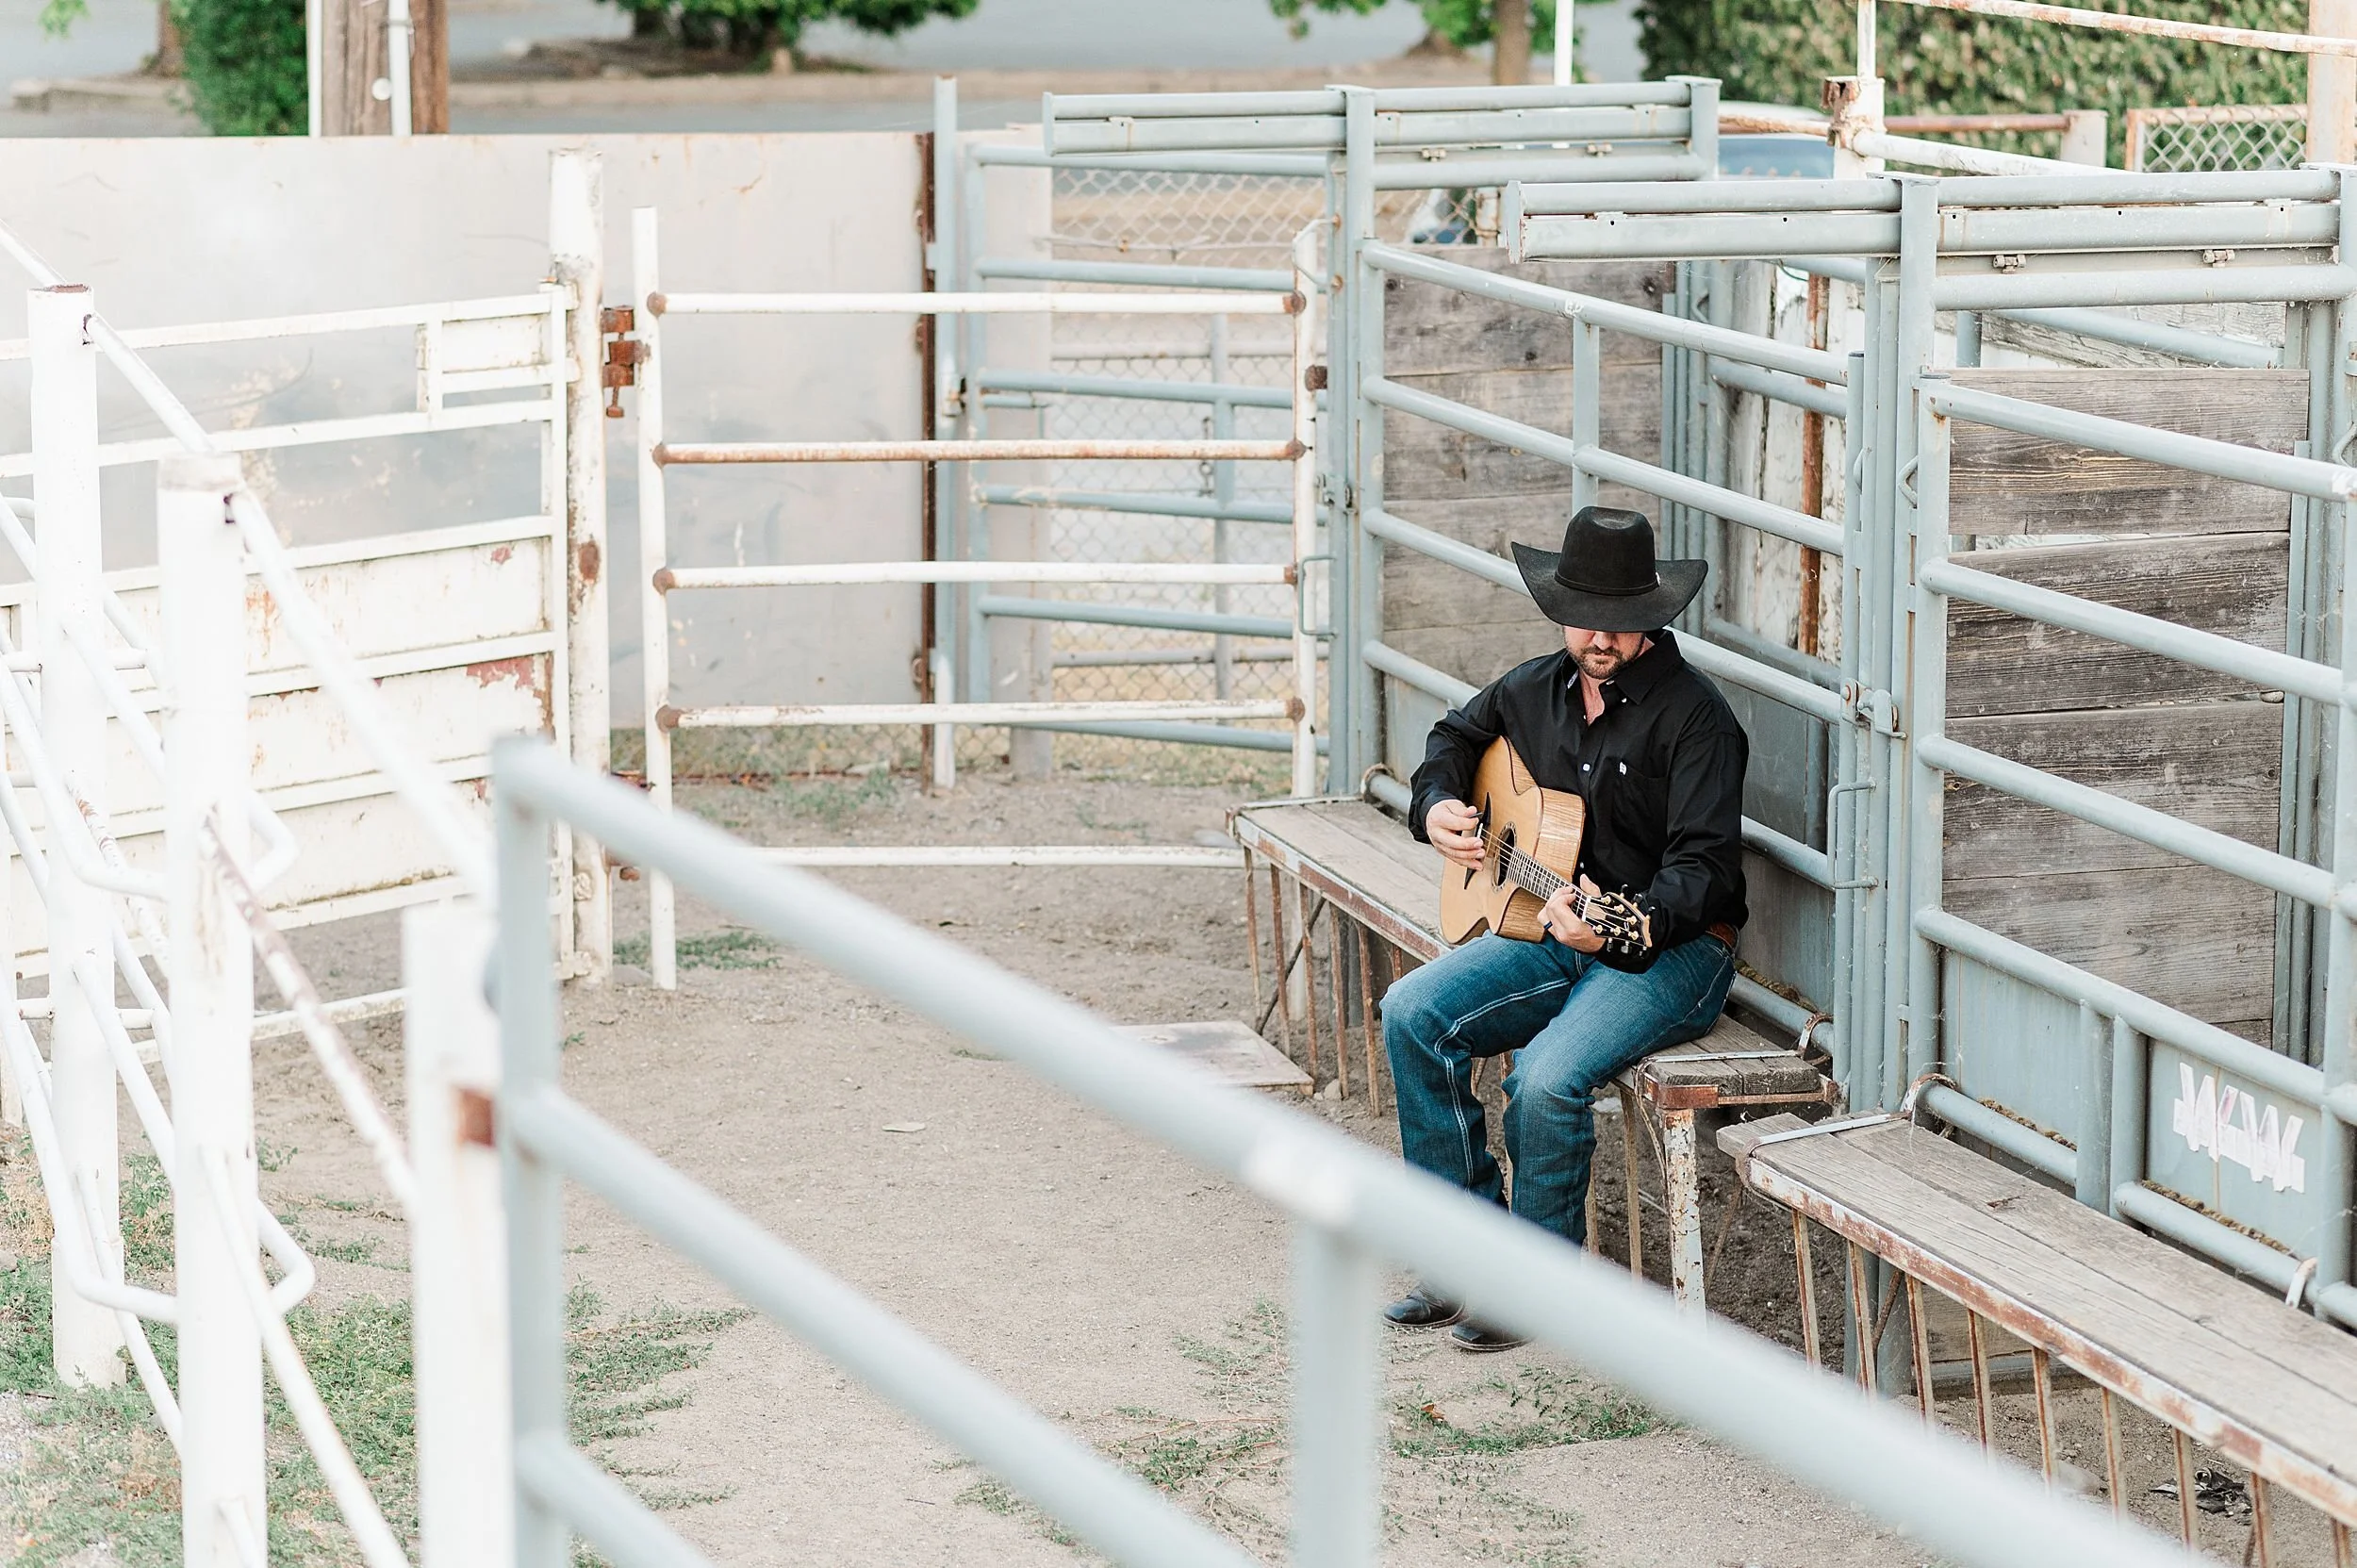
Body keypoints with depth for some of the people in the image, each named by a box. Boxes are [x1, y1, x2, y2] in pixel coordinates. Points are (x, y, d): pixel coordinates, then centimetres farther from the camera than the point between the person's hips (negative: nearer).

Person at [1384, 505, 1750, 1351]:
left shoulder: (1692, 713, -15)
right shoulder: (1537, 688, 8)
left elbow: (1704, 865, -21)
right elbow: (1458, 734, 30)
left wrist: (1629, 928, -39)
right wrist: (1437, 808, 9)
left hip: (1672, 948, -7)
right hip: (1551, 930, 7)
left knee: (1547, 1079, -31)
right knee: (1412, 1012, -14)